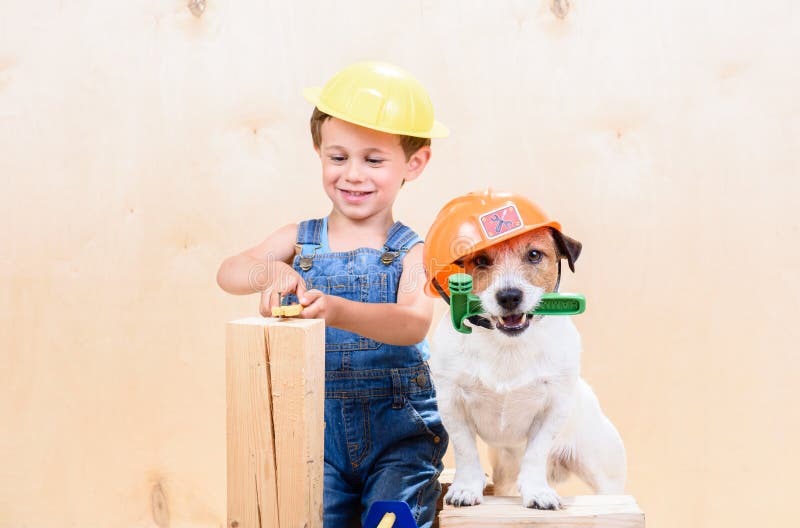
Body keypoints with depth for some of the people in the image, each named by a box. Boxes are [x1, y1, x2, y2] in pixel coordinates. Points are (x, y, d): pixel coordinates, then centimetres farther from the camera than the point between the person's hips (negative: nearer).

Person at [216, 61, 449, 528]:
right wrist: (270, 272, -32)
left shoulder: (410, 253, -3)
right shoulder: (299, 242, 6)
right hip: (317, 435, 2)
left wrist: (339, 311, -39)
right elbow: (229, 273, -9)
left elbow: (415, 323, -22)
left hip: (398, 437, -2)